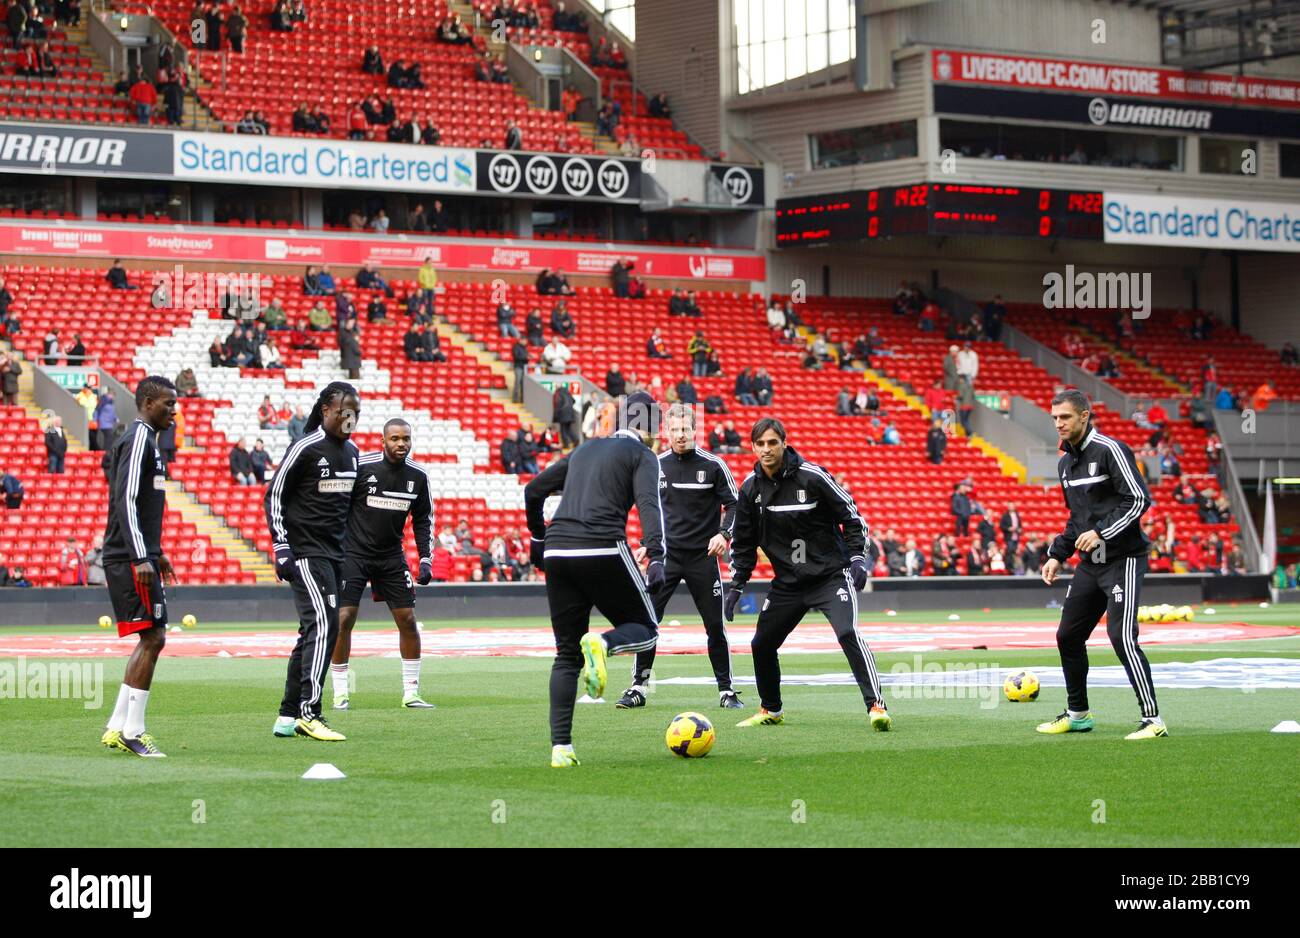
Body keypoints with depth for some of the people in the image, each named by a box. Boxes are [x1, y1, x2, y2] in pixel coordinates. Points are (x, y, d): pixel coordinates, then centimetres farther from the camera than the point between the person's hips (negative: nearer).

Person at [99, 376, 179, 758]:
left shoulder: (143, 441, 19)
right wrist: (141, 558, -25)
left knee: (152, 639, 12)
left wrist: (155, 552, 28)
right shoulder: (138, 440, -12)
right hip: (130, 560, -11)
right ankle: (132, 731, -8)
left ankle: (116, 727, 13)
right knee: (152, 638, -10)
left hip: (139, 559, 11)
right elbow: (126, 502, -21)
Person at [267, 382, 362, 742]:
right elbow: (274, 496, -8)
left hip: (334, 555, 8)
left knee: (313, 633, 9)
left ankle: (288, 716, 15)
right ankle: (309, 713, -17)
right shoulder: (306, 449, -11)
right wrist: (282, 548, -13)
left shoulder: (352, 452, 13)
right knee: (324, 626, -17)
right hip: (306, 553, -8)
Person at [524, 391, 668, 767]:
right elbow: (649, 504, -10)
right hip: (604, 551, -5)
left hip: (558, 553, 5)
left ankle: (561, 747, 0)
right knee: (644, 630, 12)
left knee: (566, 655, 11)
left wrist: (539, 538, 41)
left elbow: (533, 491, 29)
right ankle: (602, 644, -23)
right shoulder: (642, 454, 8)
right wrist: (656, 556, -21)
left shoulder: (584, 450, 25)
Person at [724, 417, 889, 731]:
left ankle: (876, 705, -25)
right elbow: (743, 542, 12)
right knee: (761, 644, 8)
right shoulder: (750, 488, 1)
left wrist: (858, 557, -15)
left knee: (847, 632, -25)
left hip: (831, 574, -5)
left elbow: (851, 516, -5)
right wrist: (735, 586, 8)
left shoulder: (811, 476, -13)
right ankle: (771, 710, 30)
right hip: (787, 582, 5)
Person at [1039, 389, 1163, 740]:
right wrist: (1058, 555, 16)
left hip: (1122, 559, -9)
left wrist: (1100, 532, -23)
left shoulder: (1110, 451, -12)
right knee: (1069, 636, 11)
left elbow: (1139, 499, -18)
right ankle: (1077, 714, 25)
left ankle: (1152, 719, -13)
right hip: (1089, 563, 9)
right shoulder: (1066, 463, 15)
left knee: (1122, 636, -17)